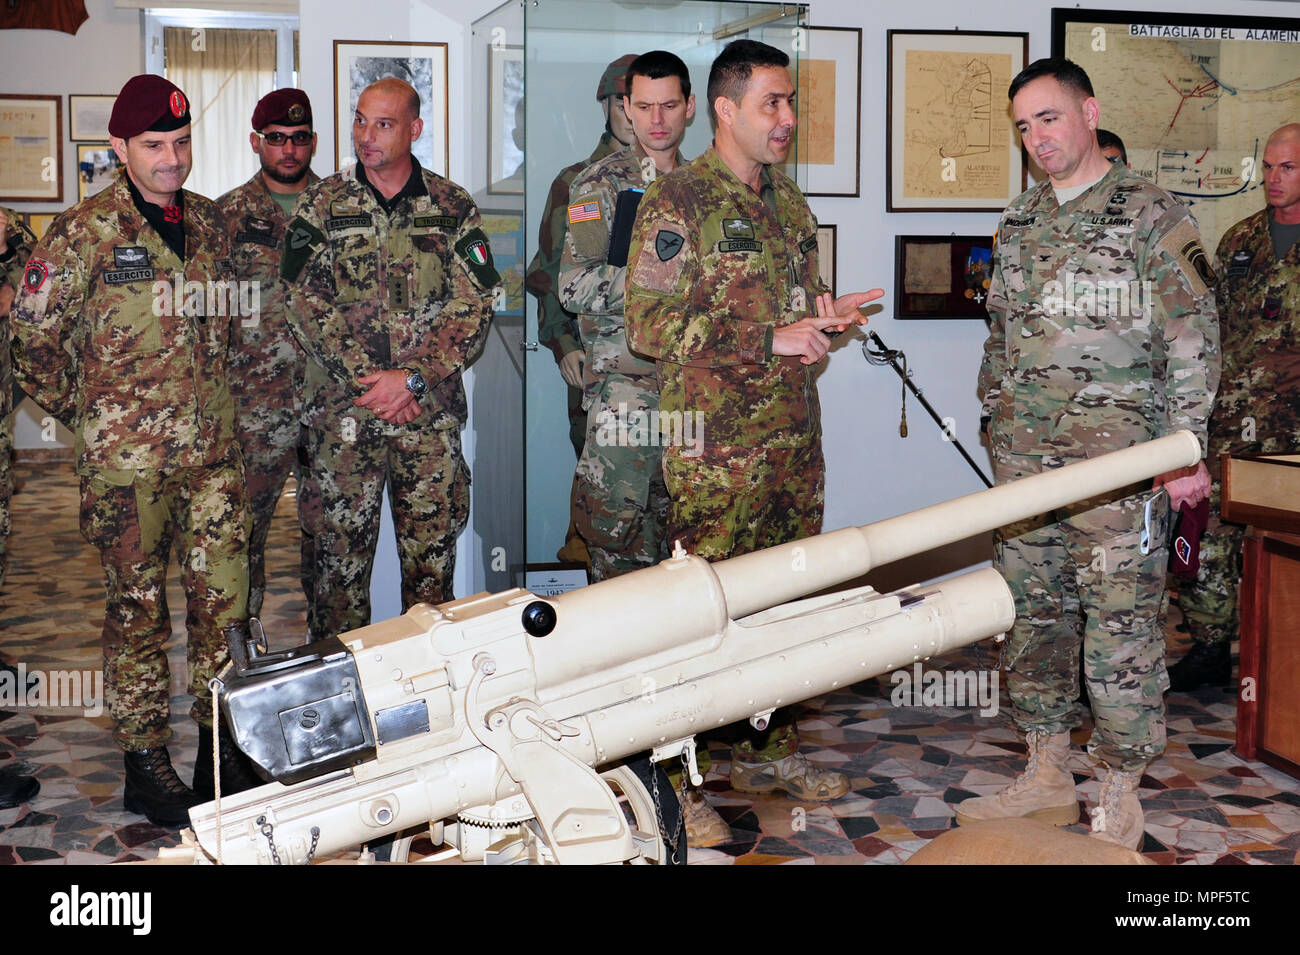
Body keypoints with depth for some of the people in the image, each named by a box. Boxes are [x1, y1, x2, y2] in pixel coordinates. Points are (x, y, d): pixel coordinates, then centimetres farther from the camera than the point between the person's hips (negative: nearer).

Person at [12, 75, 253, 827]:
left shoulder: (208, 221, 9)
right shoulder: (87, 232, -8)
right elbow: (33, 334, -4)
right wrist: (85, 411, 2)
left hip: (213, 448, 5)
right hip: (128, 458, -5)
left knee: (224, 600, 8)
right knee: (138, 608, 5)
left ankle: (222, 754, 22)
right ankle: (146, 763, 17)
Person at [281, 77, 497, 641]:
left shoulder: (452, 207, 6)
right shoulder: (322, 205, 6)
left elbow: (474, 305, 0)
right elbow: (304, 304, -1)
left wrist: (414, 377, -12)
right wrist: (368, 377, -11)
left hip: (430, 410, 0)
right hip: (341, 410, 0)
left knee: (433, 552, 5)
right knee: (340, 552, 3)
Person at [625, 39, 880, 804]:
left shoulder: (789, 203, 17)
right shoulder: (679, 202, -7)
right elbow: (651, 324, -15)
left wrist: (827, 317, 2)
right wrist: (773, 339, -17)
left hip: (794, 437, 8)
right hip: (716, 446, -7)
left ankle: (771, 750, 26)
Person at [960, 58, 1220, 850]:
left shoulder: (1153, 214, -3)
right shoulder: (1019, 222, 15)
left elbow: (1195, 340, -6)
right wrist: (999, 422, 17)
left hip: (1117, 459, -6)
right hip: (1025, 457, 6)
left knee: (1121, 627, -3)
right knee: (1033, 615, 11)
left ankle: (1121, 799, 10)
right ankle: (1048, 779, 24)